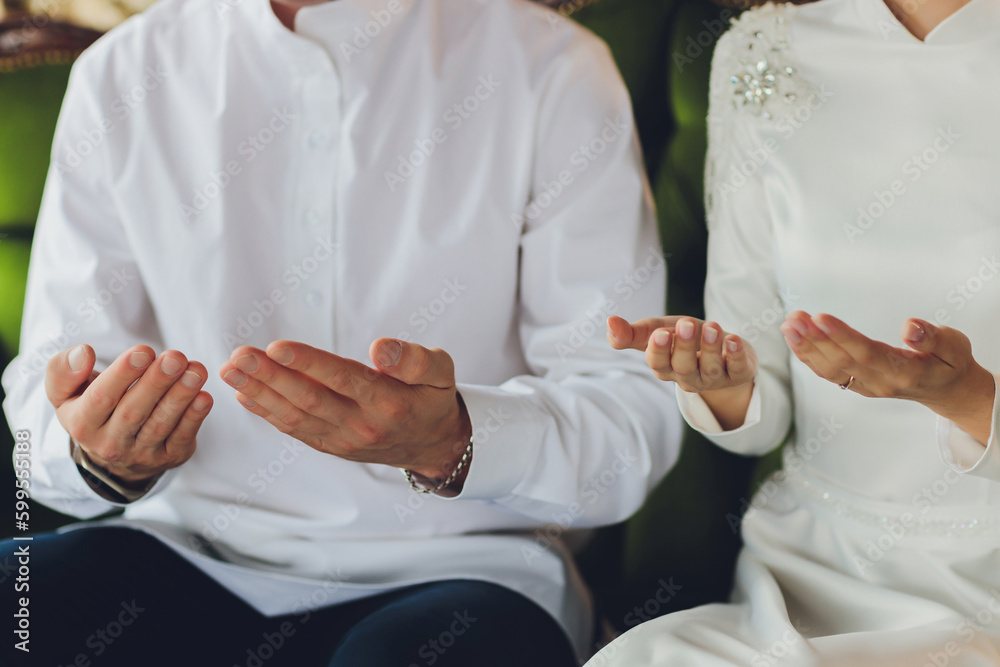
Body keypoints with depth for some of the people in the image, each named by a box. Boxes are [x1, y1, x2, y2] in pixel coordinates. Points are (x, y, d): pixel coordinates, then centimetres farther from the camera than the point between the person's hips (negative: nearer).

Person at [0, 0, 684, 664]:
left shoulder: (553, 69, -4)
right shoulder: (116, 77, 5)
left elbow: (639, 411, -9)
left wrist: (453, 443, -29)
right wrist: (96, 452, -19)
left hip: (453, 570, -1)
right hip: (194, 558, 2)